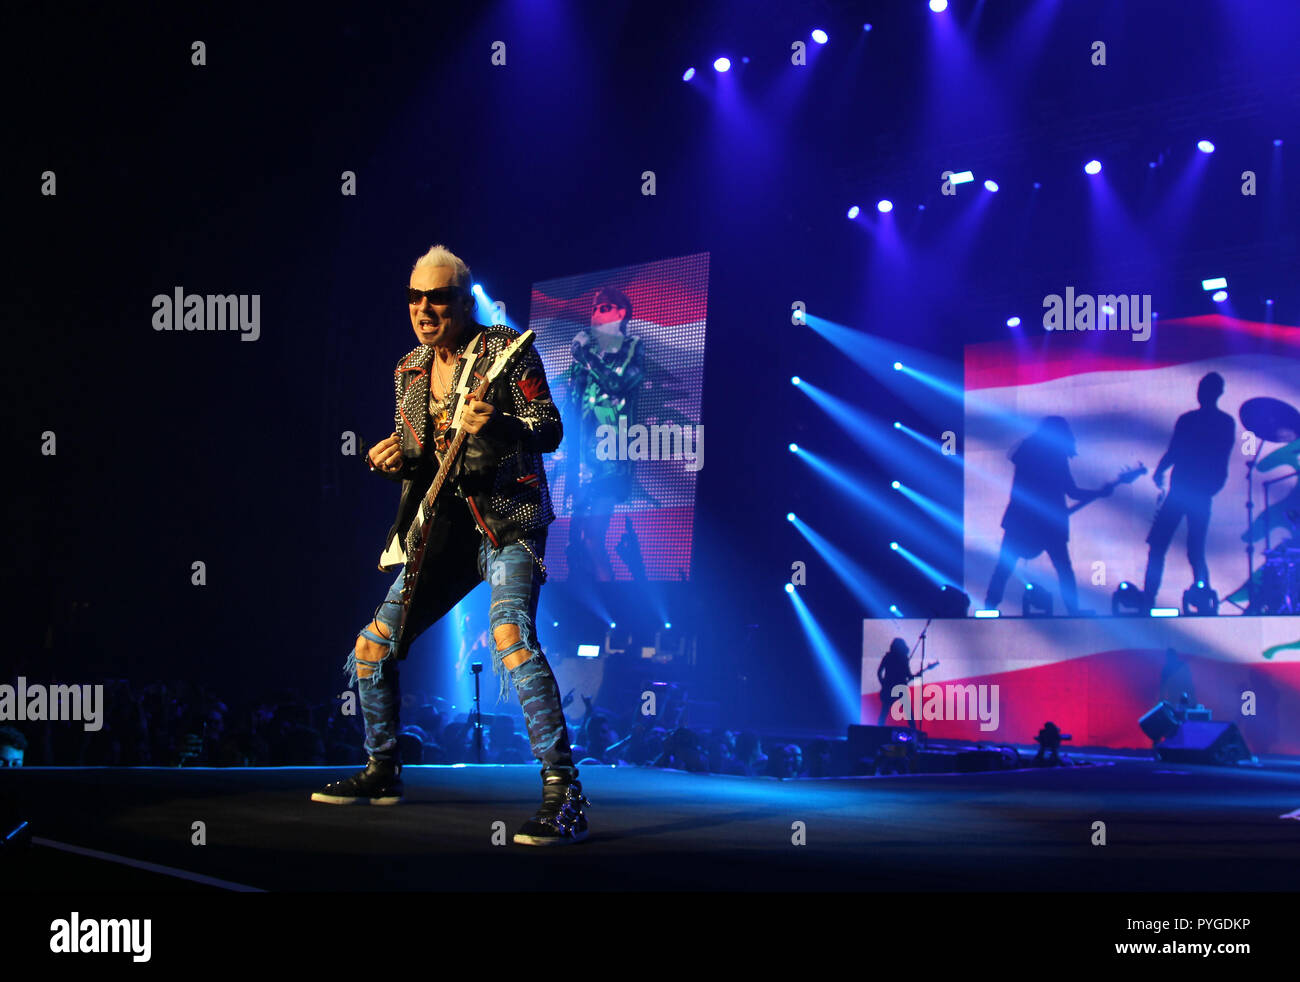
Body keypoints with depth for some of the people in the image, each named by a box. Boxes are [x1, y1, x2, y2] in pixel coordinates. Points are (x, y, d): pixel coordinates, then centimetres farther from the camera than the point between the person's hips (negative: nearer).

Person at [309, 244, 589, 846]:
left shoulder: (505, 350, -6)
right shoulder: (410, 371, 13)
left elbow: (551, 430, -10)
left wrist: (498, 426, -29)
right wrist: (390, 460, -2)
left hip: (508, 522, -7)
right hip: (442, 528, 7)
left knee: (511, 638, -31)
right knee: (372, 648, 9)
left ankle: (564, 799, -31)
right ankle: (383, 772, 31)